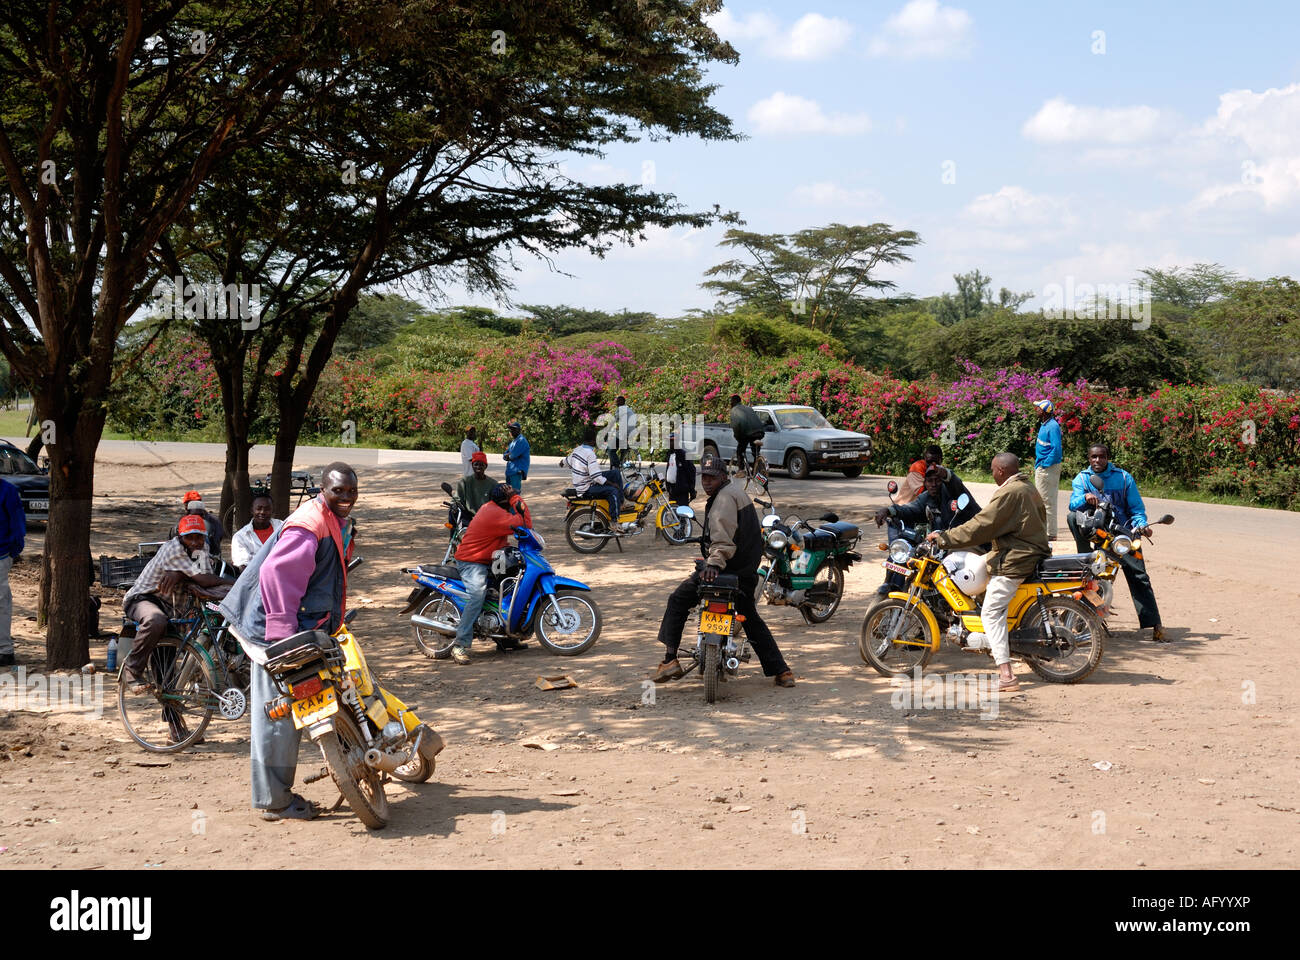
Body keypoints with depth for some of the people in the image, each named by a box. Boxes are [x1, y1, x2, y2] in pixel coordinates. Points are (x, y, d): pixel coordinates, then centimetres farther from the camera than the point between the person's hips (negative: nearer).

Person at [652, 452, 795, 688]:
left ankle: (670, 659, -11)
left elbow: (723, 536, -29)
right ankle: (781, 671, 21)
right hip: (748, 570, 10)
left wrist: (715, 562, -39)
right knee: (751, 619, 23)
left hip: (729, 568, -10)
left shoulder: (724, 497, -13)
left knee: (678, 600, -3)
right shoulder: (737, 490, 19)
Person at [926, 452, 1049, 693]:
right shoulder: (1029, 488, 15)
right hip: (1035, 553, 11)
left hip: (1014, 561, -11)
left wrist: (943, 537, -10)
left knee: (991, 613, -9)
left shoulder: (1008, 494, -16)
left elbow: (980, 527, -17)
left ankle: (1006, 675, -17)